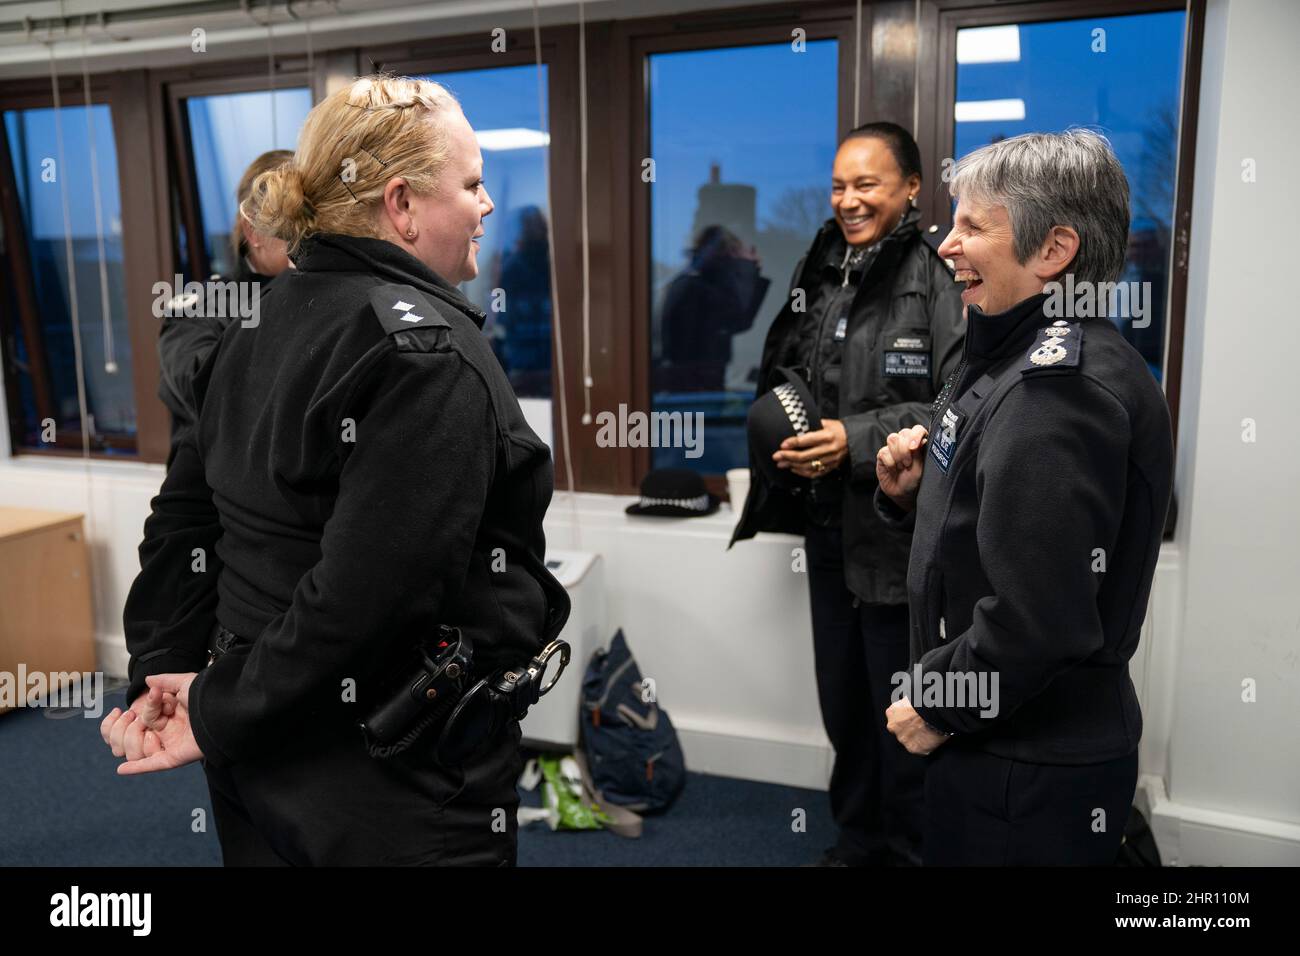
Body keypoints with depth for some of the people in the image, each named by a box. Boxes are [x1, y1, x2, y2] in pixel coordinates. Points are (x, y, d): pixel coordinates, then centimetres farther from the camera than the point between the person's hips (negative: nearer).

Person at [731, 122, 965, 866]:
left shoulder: (938, 281, -13)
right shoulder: (818, 274, 9)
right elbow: (780, 380, 19)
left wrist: (857, 440, -23)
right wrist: (782, 437, 1)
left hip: (899, 533, -7)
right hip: (827, 526, 7)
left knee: (901, 714, 7)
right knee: (841, 700, 19)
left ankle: (909, 849, 30)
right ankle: (857, 839, 39)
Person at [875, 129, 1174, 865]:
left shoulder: (1056, 389, -24)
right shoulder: (1051, 360, 9)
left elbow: (1037, 619, -29)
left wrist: (938, 707, -15)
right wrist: (915, 496, -1)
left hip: (1028, 776, -10)